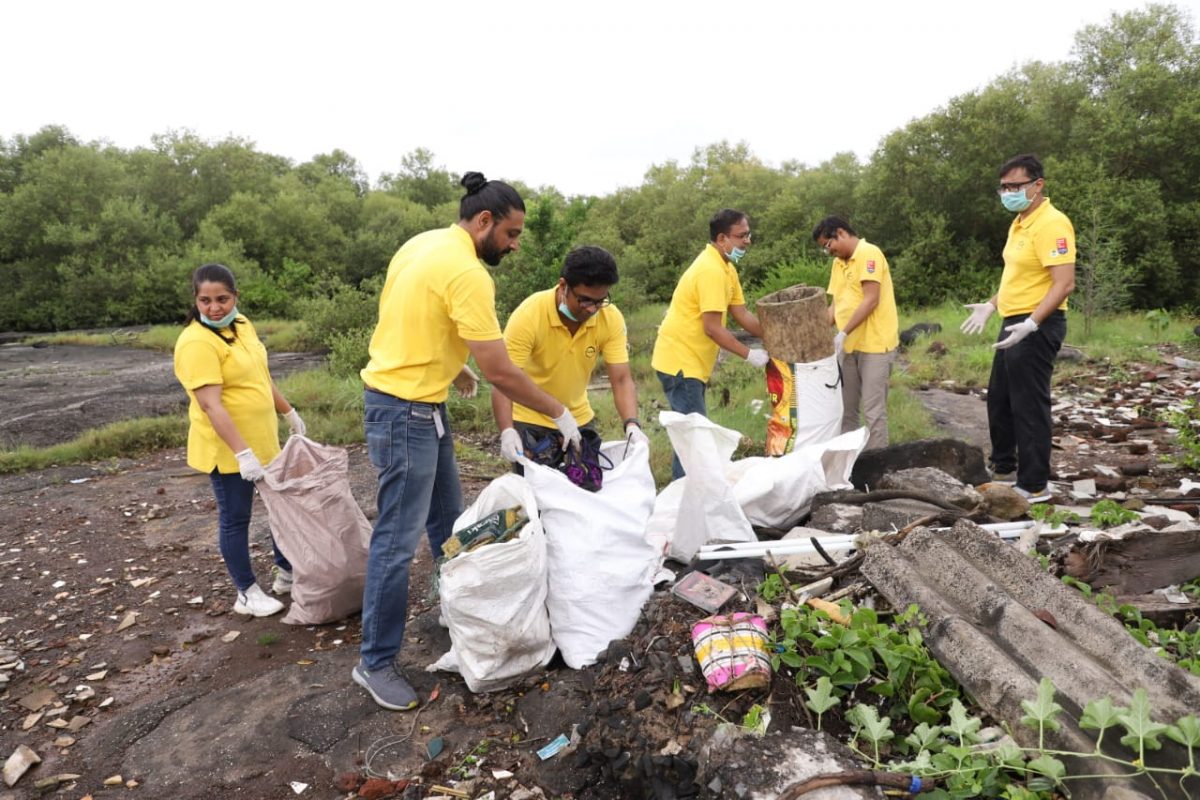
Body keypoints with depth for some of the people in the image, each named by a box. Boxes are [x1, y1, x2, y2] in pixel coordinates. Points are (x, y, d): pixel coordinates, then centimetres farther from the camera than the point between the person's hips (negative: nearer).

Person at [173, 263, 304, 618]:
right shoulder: (196, 342, -21)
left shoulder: (241, 324, 5)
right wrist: (242, 452, -31)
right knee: (235, 518, 6)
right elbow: (210, 404, -27)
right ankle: (247, 593, 21)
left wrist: (289, 412, 22)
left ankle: (287, 571, 35)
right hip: (226, 450, -8)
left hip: (263, 440, 9)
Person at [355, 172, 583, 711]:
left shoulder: (423, 244, 8)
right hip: (406, 413, -10)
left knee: (447, 522, 20)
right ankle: (375, 663, 15)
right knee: (398, 541, 0)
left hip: (421, 405, 10)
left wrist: (452, 366, 23)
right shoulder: (467, 273, -21)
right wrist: (560, 414, -11)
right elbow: (500, 372, -21)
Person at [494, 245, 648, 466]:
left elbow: (621, 379, -14)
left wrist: (631, 425, -31)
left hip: (578, 419, 3)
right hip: (529, 421, -3)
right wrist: (506, 432, -40)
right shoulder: (528, 315, -24)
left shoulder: (611, 318, -16)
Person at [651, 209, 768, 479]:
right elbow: (712, 328, -23)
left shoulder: (725, 267, 11)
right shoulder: (711, 270, -20)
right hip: (680, 361, -10)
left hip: (691, 361, 10)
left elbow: (743, 316, 12)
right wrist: (749, 354, -15)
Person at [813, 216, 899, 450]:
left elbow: (871, 300, -20)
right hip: (849, 345, 8)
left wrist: (843, 333, -21)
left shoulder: (868, 254, -12)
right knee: (845, 407, 12)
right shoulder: (838, 262, 14)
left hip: (875, 344, -8)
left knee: (873, 409, -3)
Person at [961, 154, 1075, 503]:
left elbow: (1065, 282, -24)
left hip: (1036, 326, -10)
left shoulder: (1051, 224, -17)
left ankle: (1035, 486, 8)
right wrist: (990, 305, 22)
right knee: (999, 400, 18)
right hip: (1013, 323, 10)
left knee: (1029, 406, -3)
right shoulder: (1019, 222, 13)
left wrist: (1031, 323, -32)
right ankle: (1004, 468, 33)